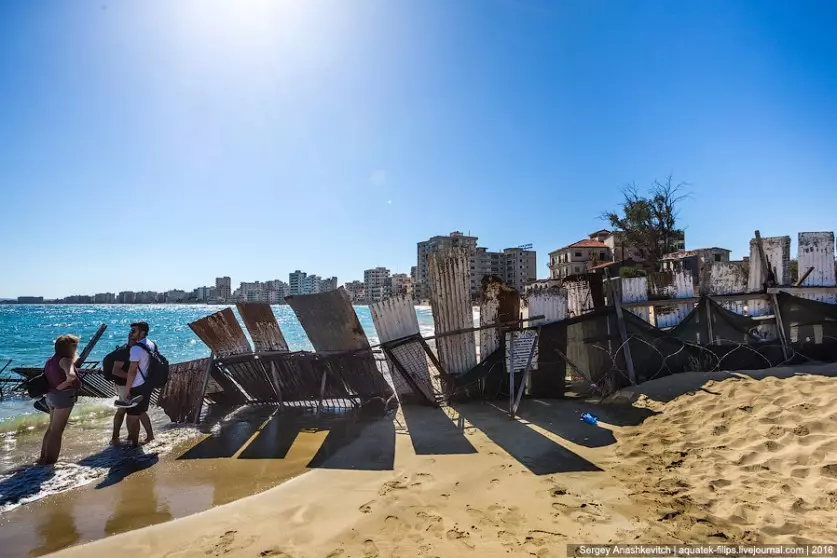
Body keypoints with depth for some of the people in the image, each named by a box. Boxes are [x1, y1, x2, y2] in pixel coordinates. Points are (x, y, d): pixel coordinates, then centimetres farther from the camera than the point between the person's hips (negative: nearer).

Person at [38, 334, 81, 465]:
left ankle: (44, 457, 31)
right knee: (57, 430, 1)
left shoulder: (52, 360, 10)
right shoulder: (65, 360, -17)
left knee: (52, 427, 22)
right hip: (63, 397, -9)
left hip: (51, 396, 9)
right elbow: (71, 376, -35)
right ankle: (49, 460, 9)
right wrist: (61, 386, -20)